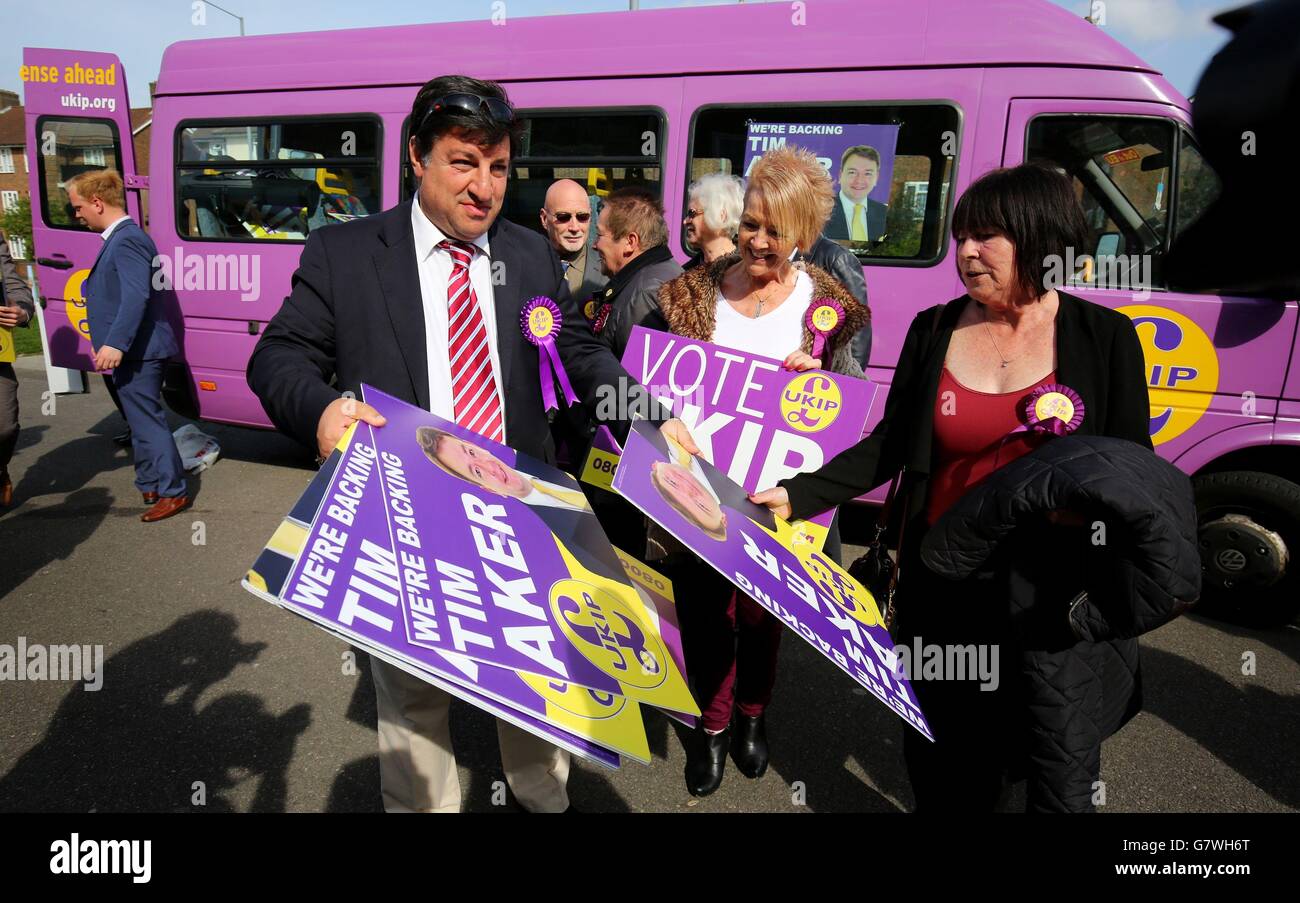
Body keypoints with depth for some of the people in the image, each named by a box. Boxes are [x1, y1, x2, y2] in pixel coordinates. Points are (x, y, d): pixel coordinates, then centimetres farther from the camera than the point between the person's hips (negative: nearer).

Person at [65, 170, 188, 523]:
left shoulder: (127, 240, -15)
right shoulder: (120, 238, 17)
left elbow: (136, 297, -25)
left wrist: (115, 343, -28)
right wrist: (106, 343, 22)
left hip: (137, 352, -11)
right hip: (131, 352, 11)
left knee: (147, 421, -6)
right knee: (141, 420, 18)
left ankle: (173, 492, 1)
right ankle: (150, 485, 29)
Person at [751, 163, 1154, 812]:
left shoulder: (1106, 337, -5)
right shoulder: (933, 331, 0)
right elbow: (889, 447, 1)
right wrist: (797, 495, -9)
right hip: (940, 587, 2)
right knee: (940, 747, 15)